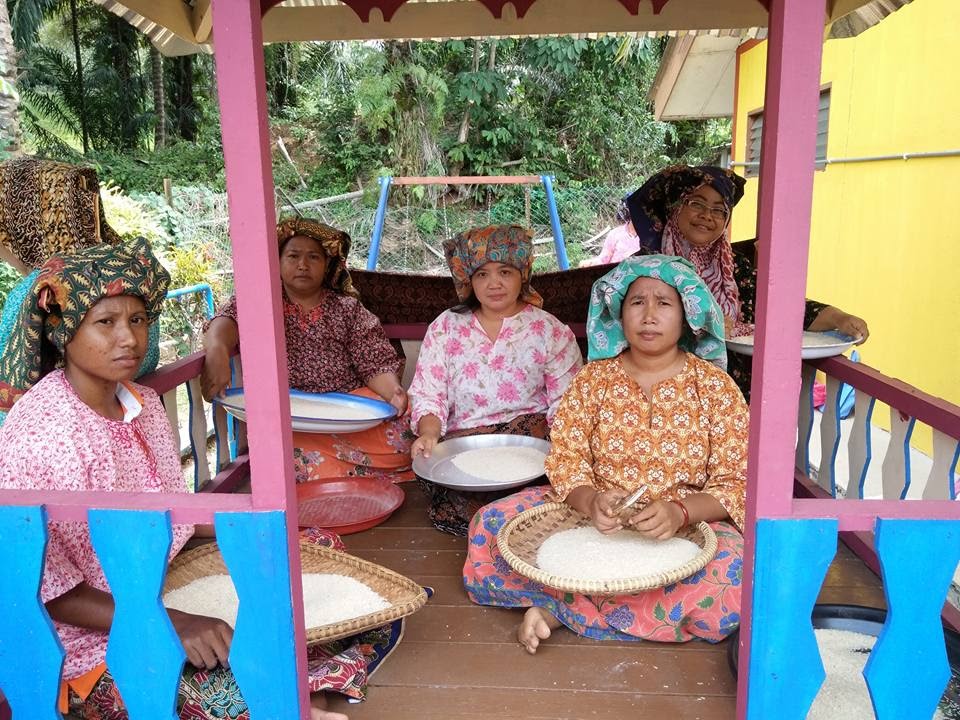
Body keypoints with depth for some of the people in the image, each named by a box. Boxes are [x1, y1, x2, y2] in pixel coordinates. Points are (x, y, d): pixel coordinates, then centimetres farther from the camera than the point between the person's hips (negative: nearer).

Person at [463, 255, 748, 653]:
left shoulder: (716, 387, -1)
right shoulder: (594, 378, 3)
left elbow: (737, 484, -5)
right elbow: (565, 461, -3)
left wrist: (680, 512, -25)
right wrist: (591, 500, -26)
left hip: (686, 528, 0)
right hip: (591, 519, 1)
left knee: (732, 581, -34)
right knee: (491, 524, -18)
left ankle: (559, 608, -23)